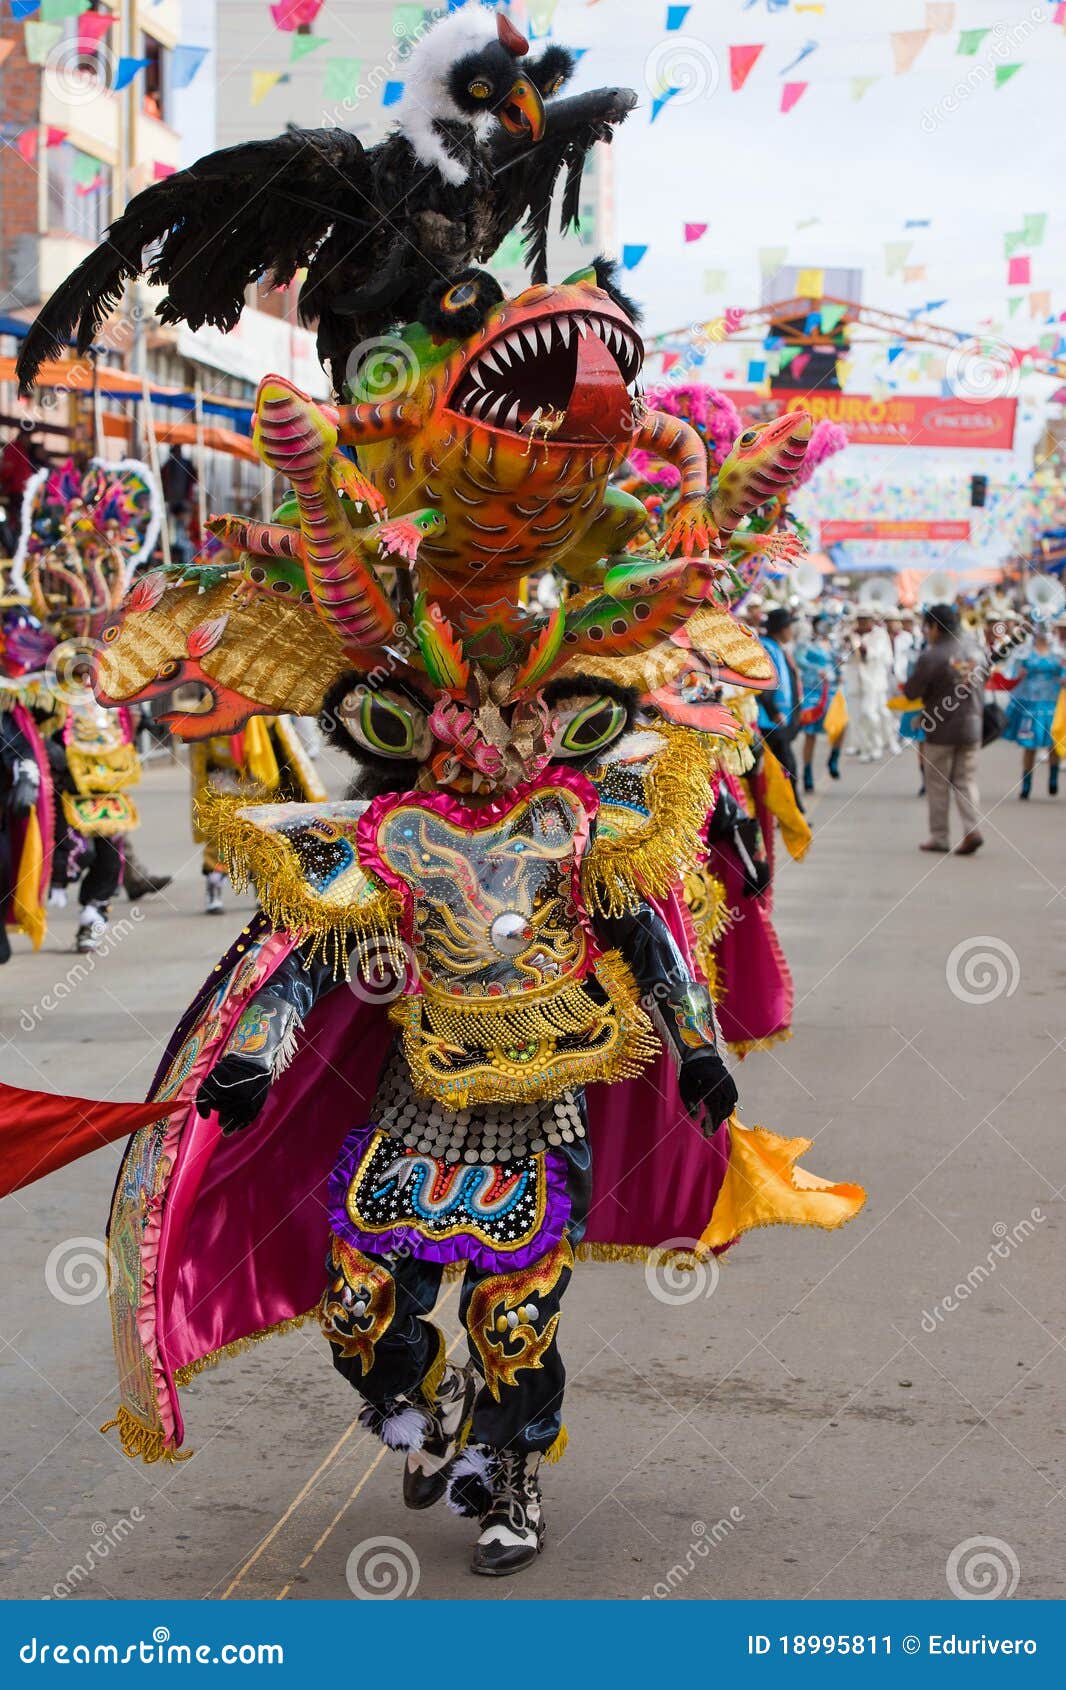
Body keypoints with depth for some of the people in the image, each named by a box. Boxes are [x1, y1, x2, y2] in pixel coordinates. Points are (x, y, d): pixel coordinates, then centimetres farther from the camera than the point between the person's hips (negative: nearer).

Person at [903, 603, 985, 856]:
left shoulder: (931, 657, -17)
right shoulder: (974, 652, 3)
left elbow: (911, 691, -15)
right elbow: (981, 685, 12)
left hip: (941, 730, -5)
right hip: (971, 726, 5)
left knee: (938, 784, 8)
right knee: (966, 780, 11)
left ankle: (939, 836, 11)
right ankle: (972, 828, -6)